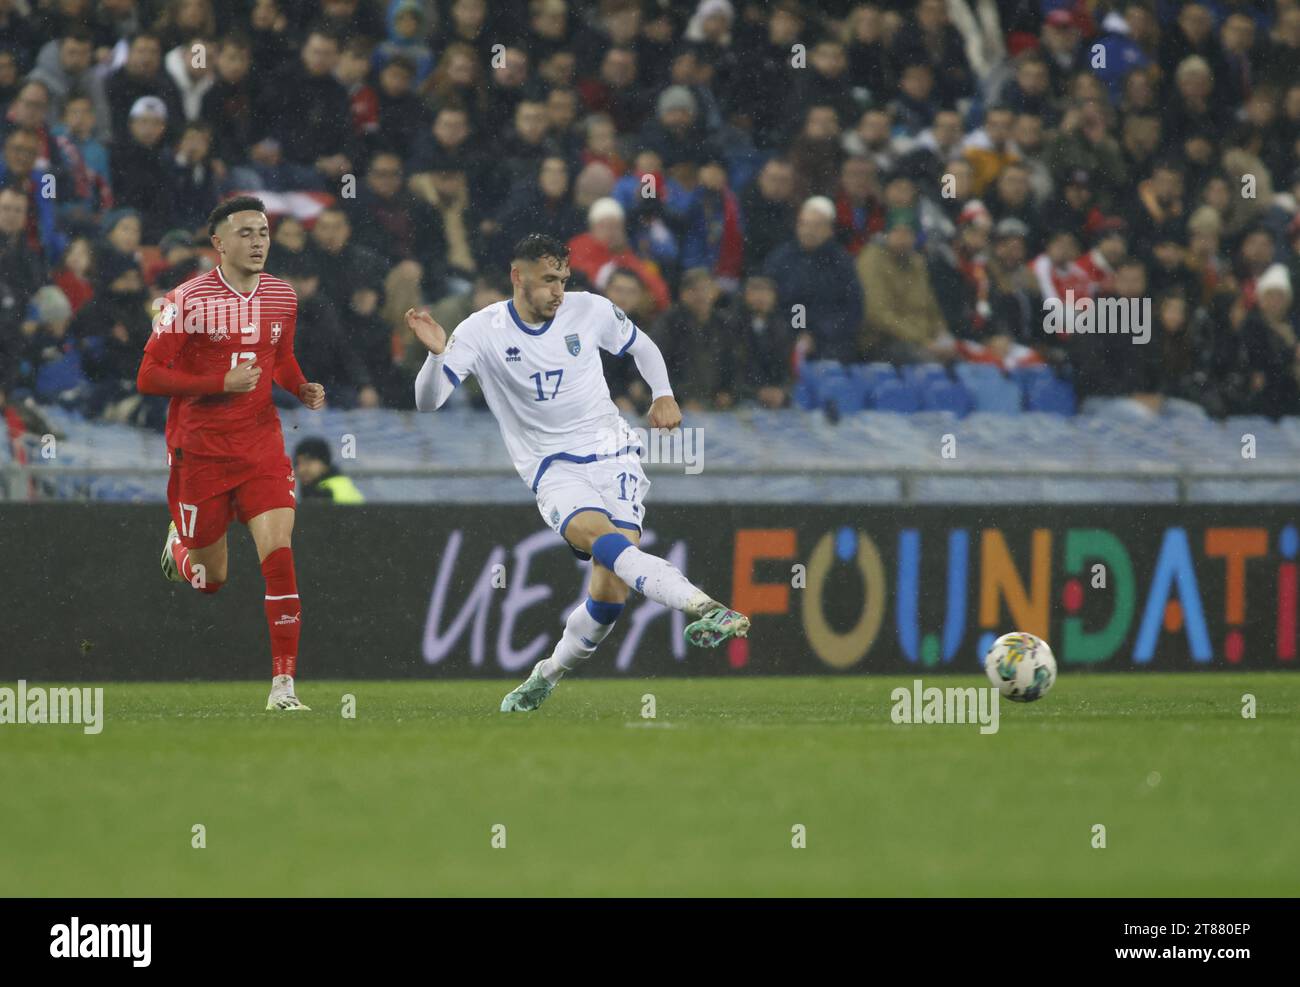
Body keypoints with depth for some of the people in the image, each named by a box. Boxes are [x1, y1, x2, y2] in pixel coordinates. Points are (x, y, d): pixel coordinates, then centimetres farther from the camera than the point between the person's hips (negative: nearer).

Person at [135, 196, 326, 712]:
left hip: (262, 446, 3)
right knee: (210, 579, 9)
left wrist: (303, 389, 1)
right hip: (200, 450, -3)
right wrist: (223, 383, -21)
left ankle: (283, 684, -13)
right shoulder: (187, 300, -11)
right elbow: (148, 377, -12)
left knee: (279, 557, -15)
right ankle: (179, 543, 47)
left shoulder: (281, 297, 5)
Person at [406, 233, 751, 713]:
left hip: (613, 454, 2)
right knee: (607, 542, -34)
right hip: (553, 470, -2)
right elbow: (428, 401, -8)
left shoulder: (591, 311, 2)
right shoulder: (481, 332, -4)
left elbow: (643, 346, 21)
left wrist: (663, 395, 3)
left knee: (610, 591, -12)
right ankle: (704, 608, -50)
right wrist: (437, 353, -27)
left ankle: (548, 674, 13)